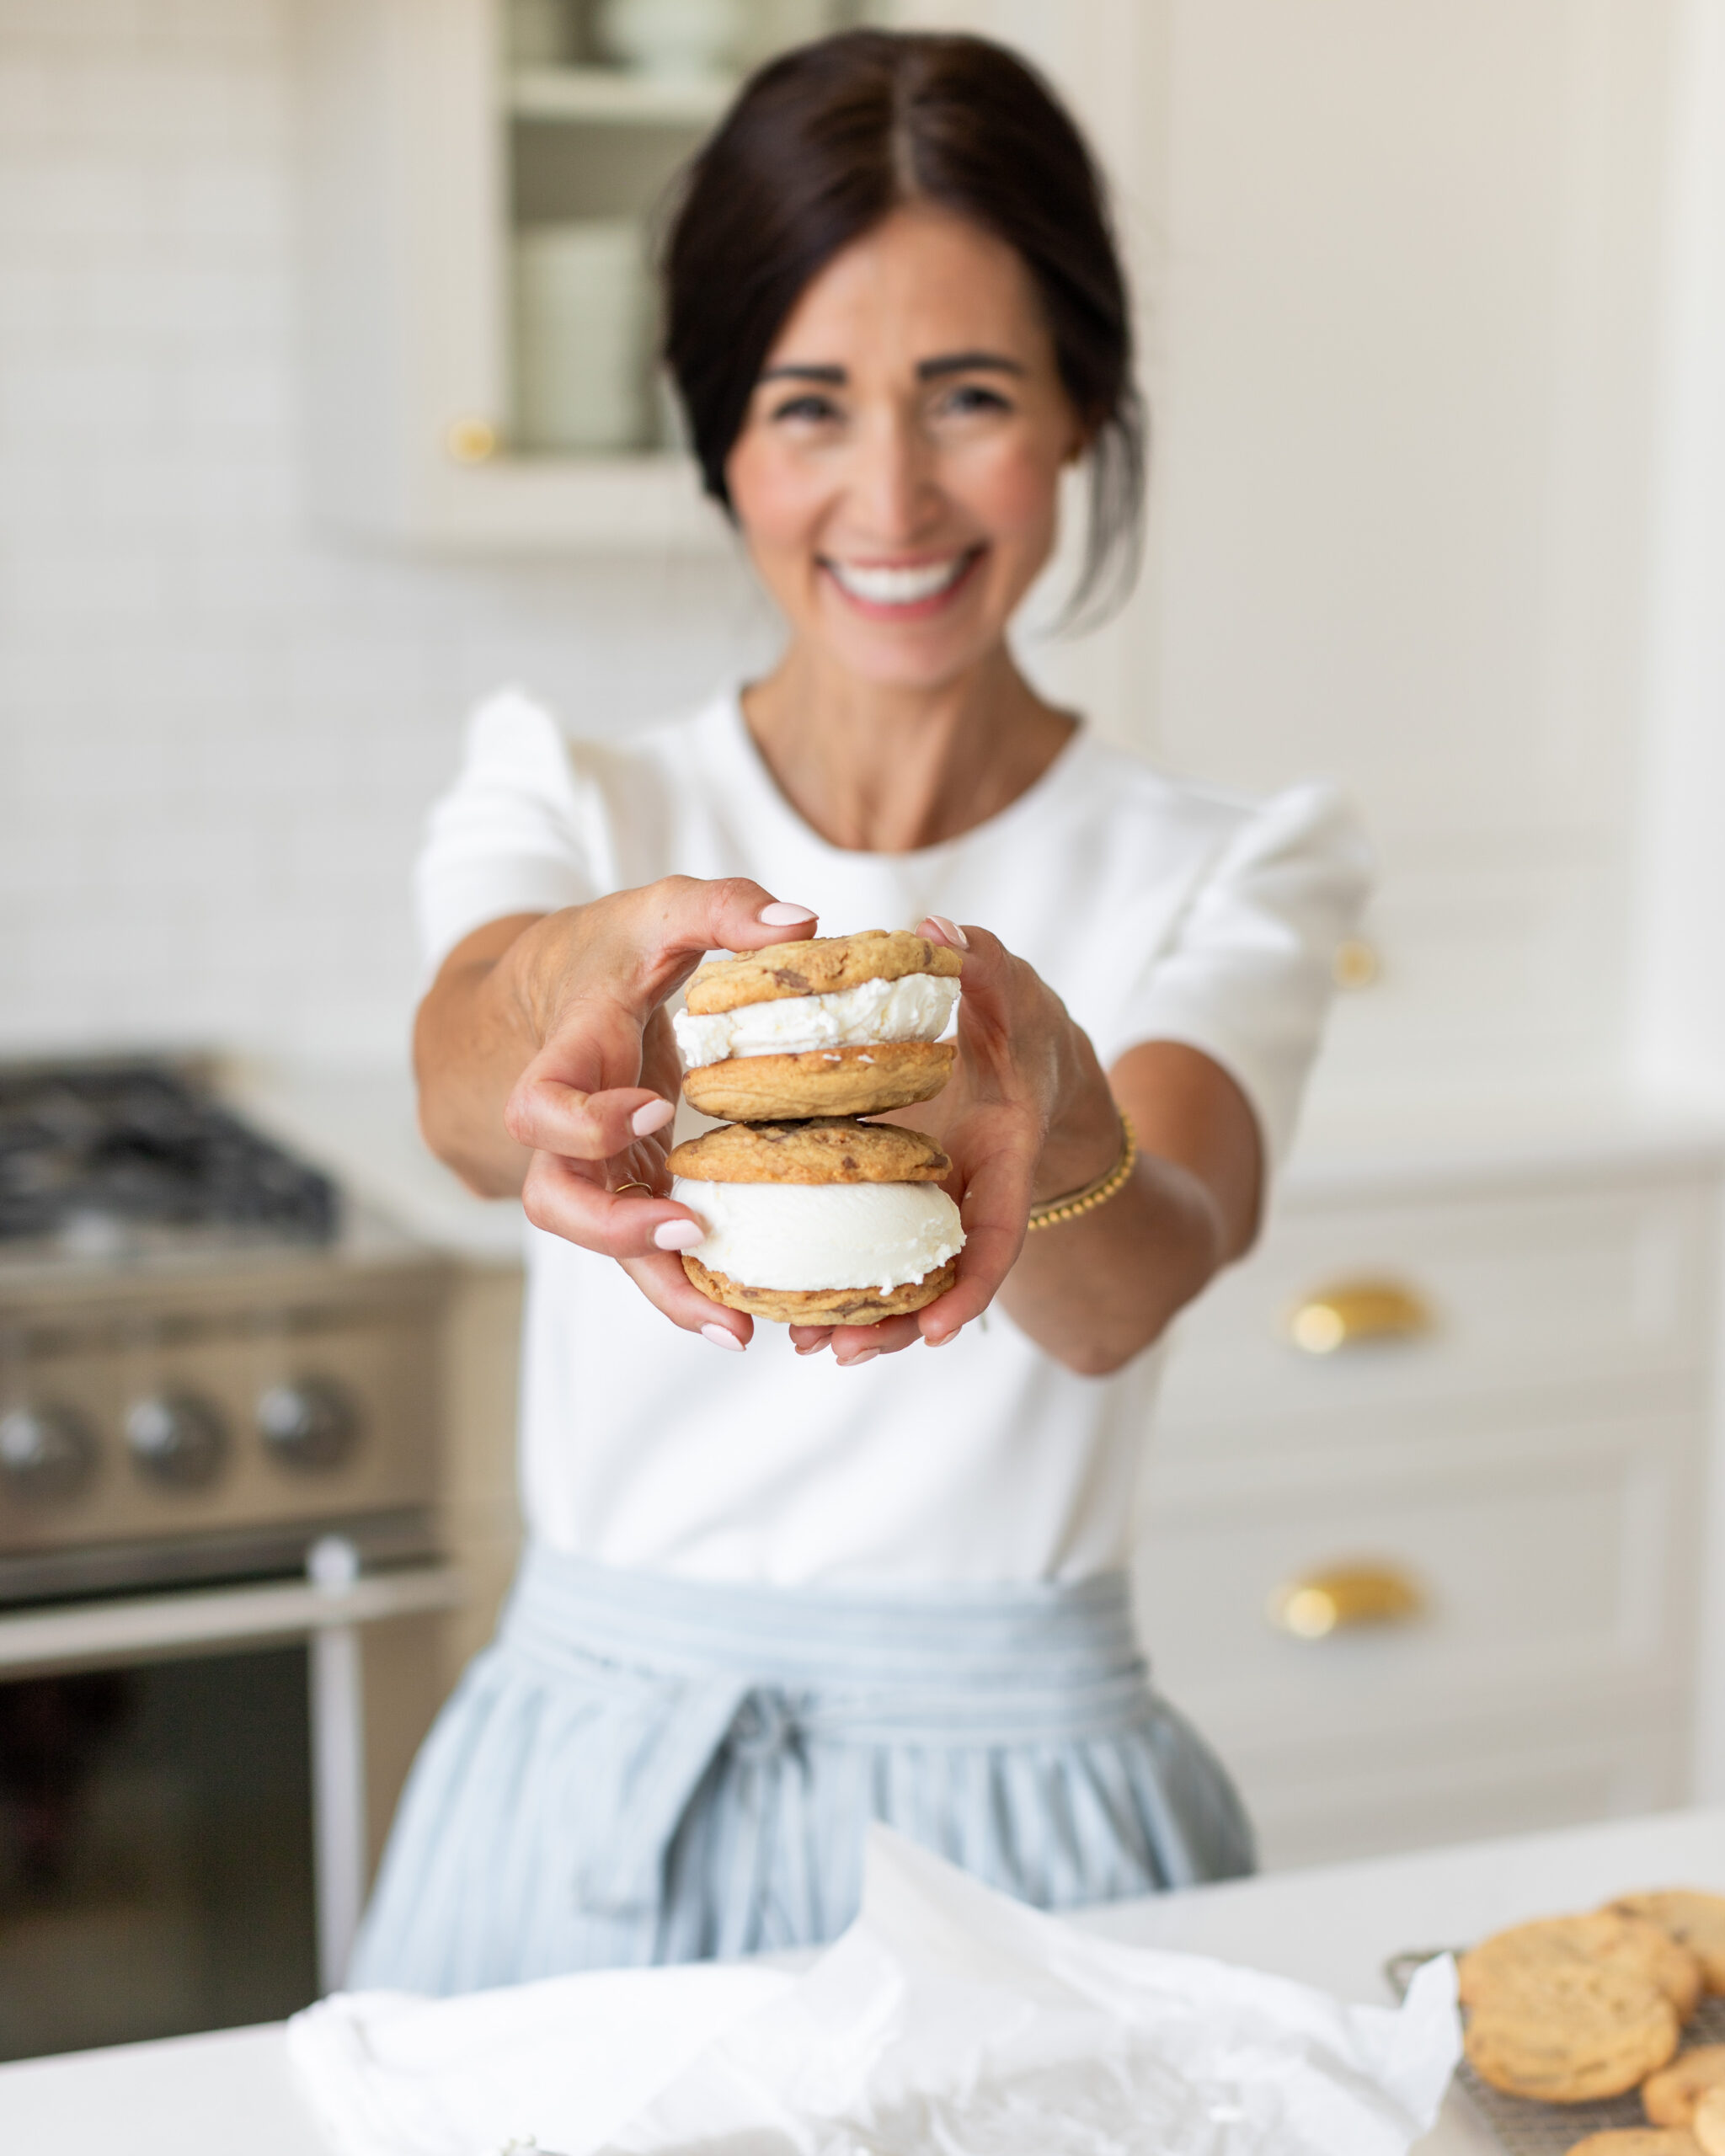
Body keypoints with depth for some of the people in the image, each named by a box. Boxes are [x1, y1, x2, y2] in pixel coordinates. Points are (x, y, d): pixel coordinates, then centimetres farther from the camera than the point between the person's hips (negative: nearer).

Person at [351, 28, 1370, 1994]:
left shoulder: (1225, 872, 0)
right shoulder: (570, 803, 1)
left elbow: (1132, 1287, -19)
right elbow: (462, 1080, -21)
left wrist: (1043, 1117, -41)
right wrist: (588, 975, -43)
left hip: (1022, 1816, 0)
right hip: (593, 1806, 1)